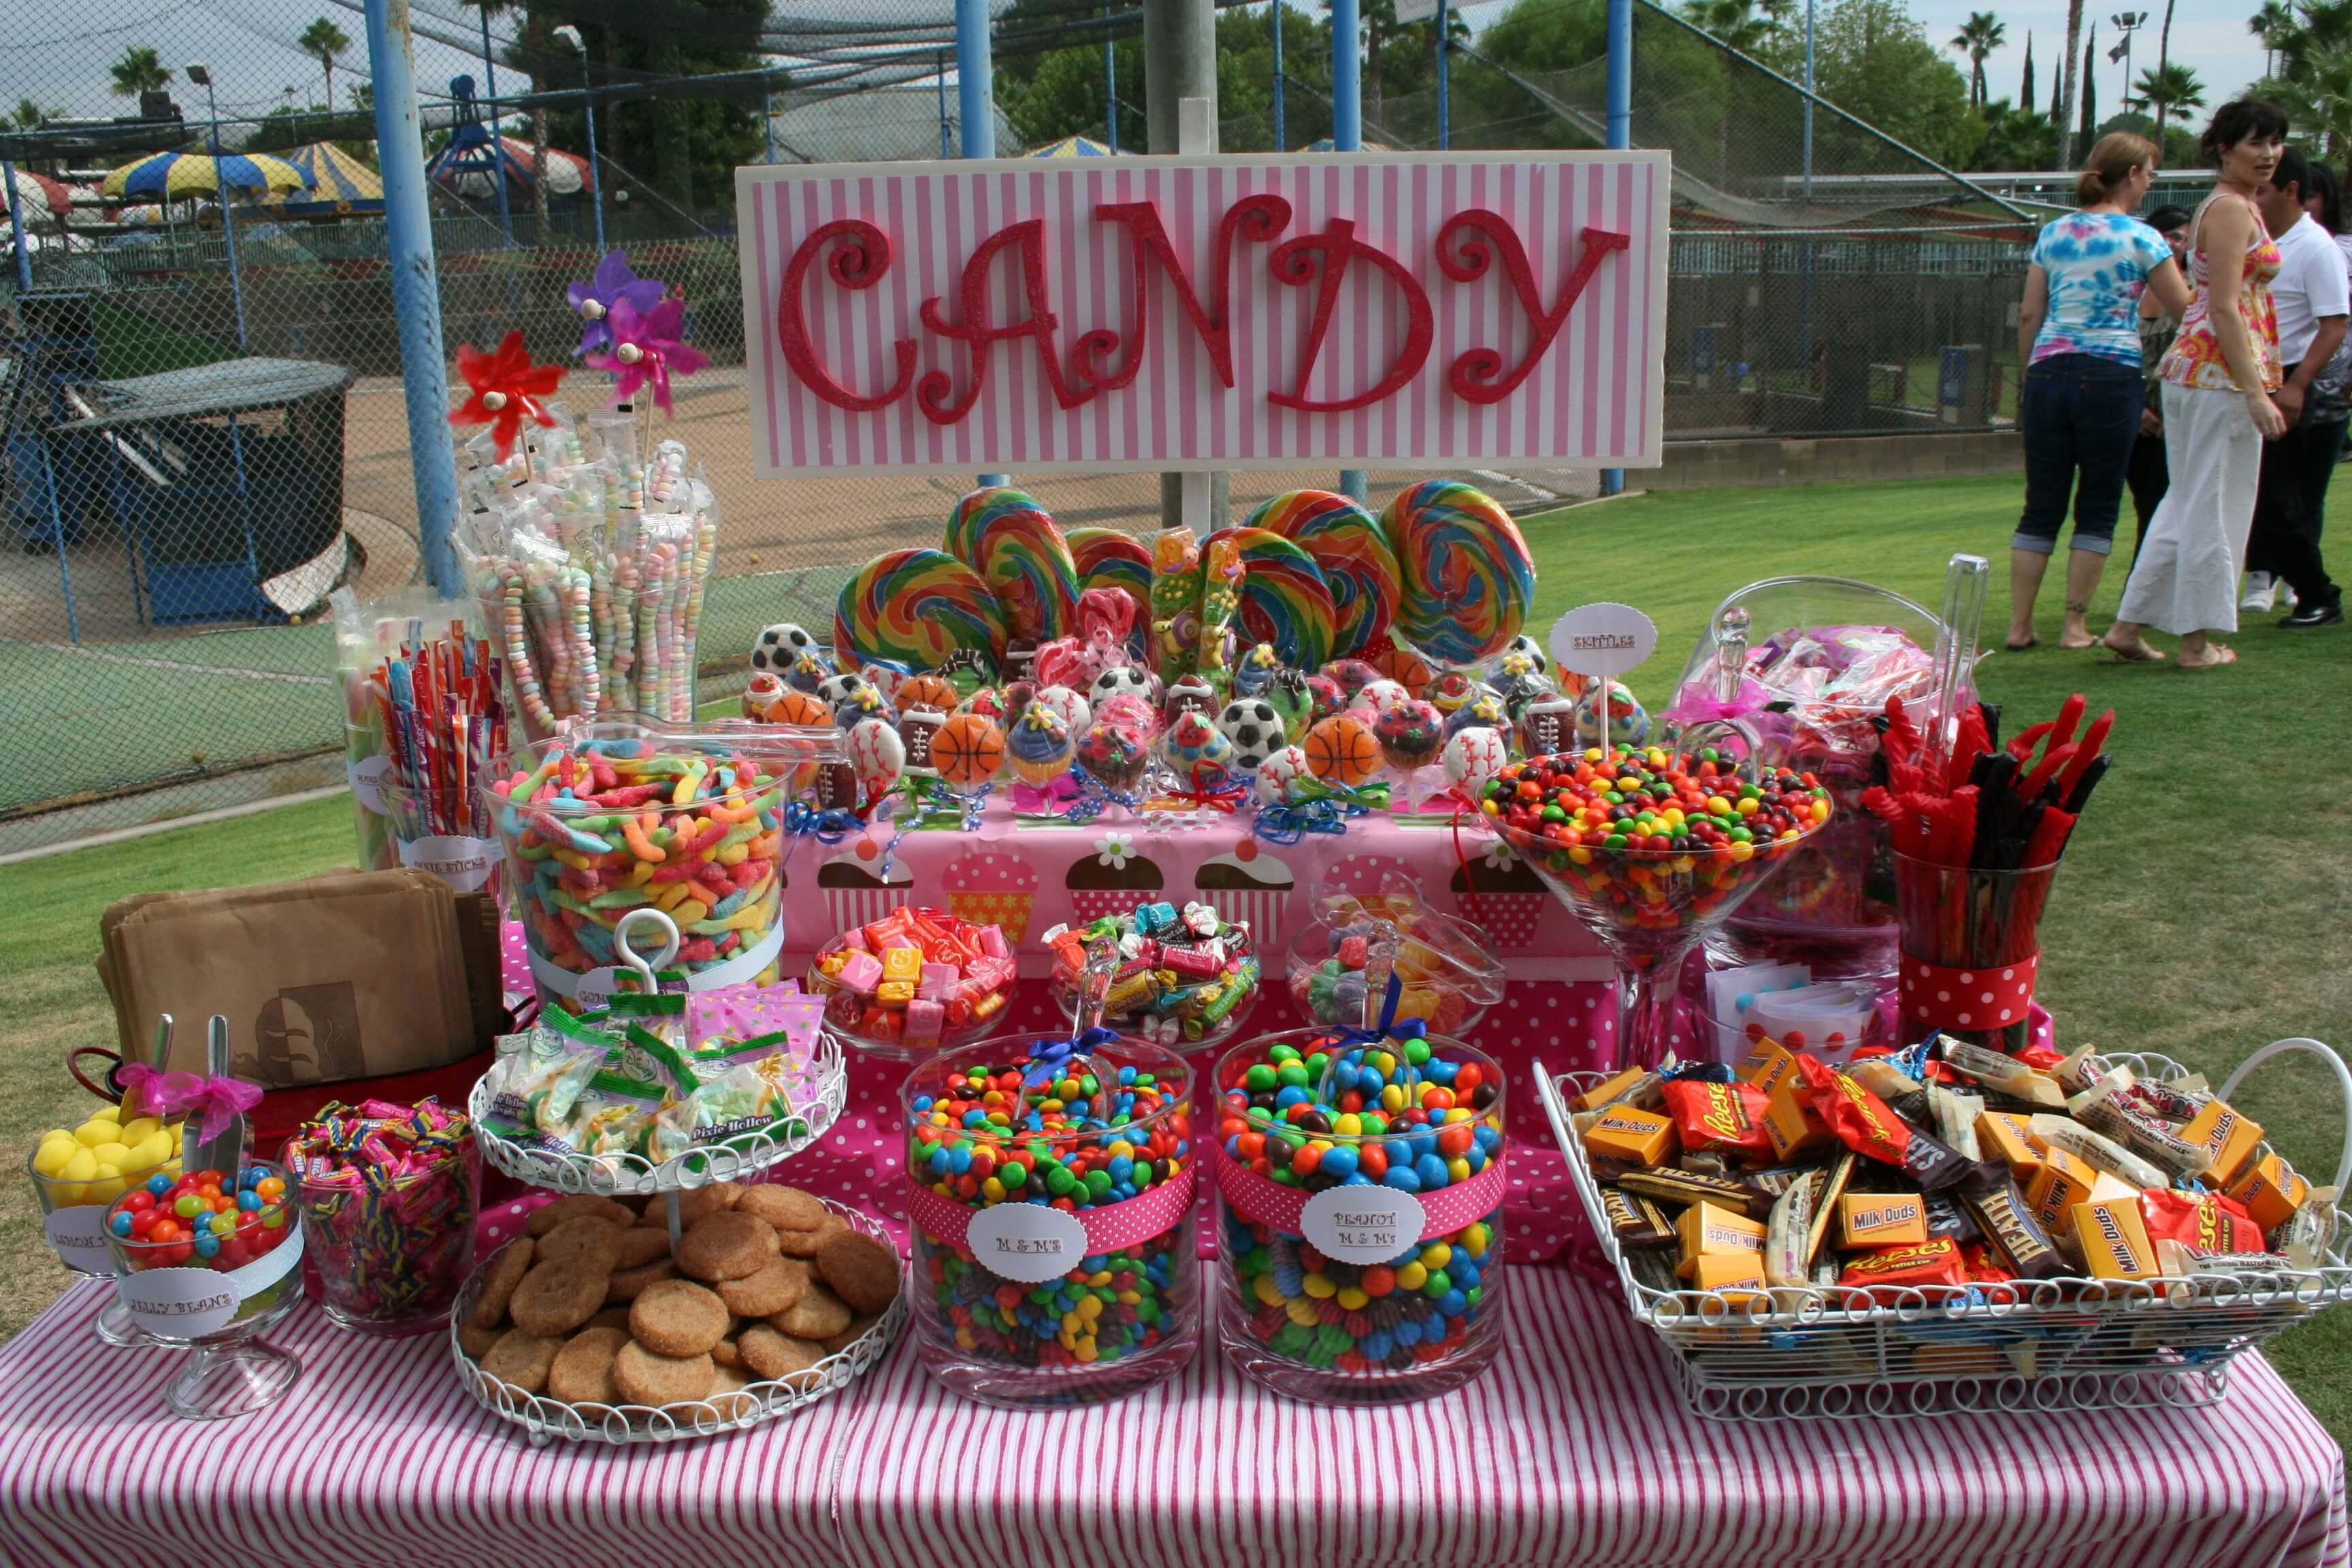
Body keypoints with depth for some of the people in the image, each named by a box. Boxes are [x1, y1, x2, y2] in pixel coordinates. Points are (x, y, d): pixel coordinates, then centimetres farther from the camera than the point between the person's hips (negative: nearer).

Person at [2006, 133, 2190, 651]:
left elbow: (2029, 314, 10)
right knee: (2097, 508, 5)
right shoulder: (2141, 239, -2)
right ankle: (2075, 625, 6)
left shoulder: (2052, 234, 10)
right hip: (2111, 376, -4)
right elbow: (2183, 308, 2)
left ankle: (2019, 625, 5)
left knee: (2041, 507, 7)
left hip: (2049, 372, 4)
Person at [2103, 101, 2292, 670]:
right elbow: (2224, 308, -19)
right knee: (2216, 507, -2)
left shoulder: (2238, 206, 19)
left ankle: (2129, 625, 14)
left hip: (2191, 367, 10)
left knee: (2187, 503, 13)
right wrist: (2256, 392, -21)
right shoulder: (2232, 209, -11)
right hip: (2222, 371, -10)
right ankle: (2198, 641, 7)